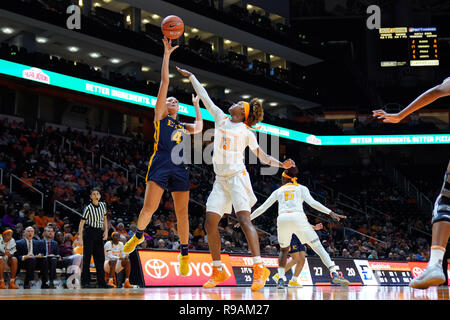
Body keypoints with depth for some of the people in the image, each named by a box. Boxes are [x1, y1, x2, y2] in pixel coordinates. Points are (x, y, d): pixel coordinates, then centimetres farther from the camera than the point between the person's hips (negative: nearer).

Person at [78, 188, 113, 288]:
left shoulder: (103, 205, 5)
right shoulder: (88, 208, -12)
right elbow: (81, 223, -12)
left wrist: (106, 231, 6)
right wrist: (80, 238, -17)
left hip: (99, 233, 6)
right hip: (89, 232, -6)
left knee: (100, 258, 5)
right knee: (87, 257, -5)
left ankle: (101, 282, 9)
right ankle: (85, 282, -1)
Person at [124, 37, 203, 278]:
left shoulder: (182, 127, 28)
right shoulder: (160, 117, 15)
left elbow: (199, 127, 6)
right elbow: (165, 82, 10)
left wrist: (196, 104, 20)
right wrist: (166, 55, 8)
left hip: (179, 168, 4)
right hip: (160, 164, -4)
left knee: (182, 213, -2)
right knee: (150, 206, -16)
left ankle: (184, 255, 8)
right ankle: (138, 235, 13)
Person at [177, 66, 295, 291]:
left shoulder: (246, 132, 5)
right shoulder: (220, 119, 15)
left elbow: (262, 157, 8)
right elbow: (204, 97, 22)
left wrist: (281, 164, -9)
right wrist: (191, 76, 28)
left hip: (237, 177, -5)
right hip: (220, 180, 5)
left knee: (244, 220, -20)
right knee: (210, 224, -2)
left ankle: (259, 268, -25)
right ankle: (218, 271, 7)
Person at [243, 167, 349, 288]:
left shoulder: (278, 191, 25)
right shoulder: (301, 188, 21)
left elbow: (262, 208, 24)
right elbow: (312, 203, 2)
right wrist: (331, 213, -3)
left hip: (282, 219, 2)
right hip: (298, 218, -2)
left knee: (284, 250, 24)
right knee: (318, 247, 4)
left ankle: (281, 279, 6)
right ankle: (334, 274, -14)